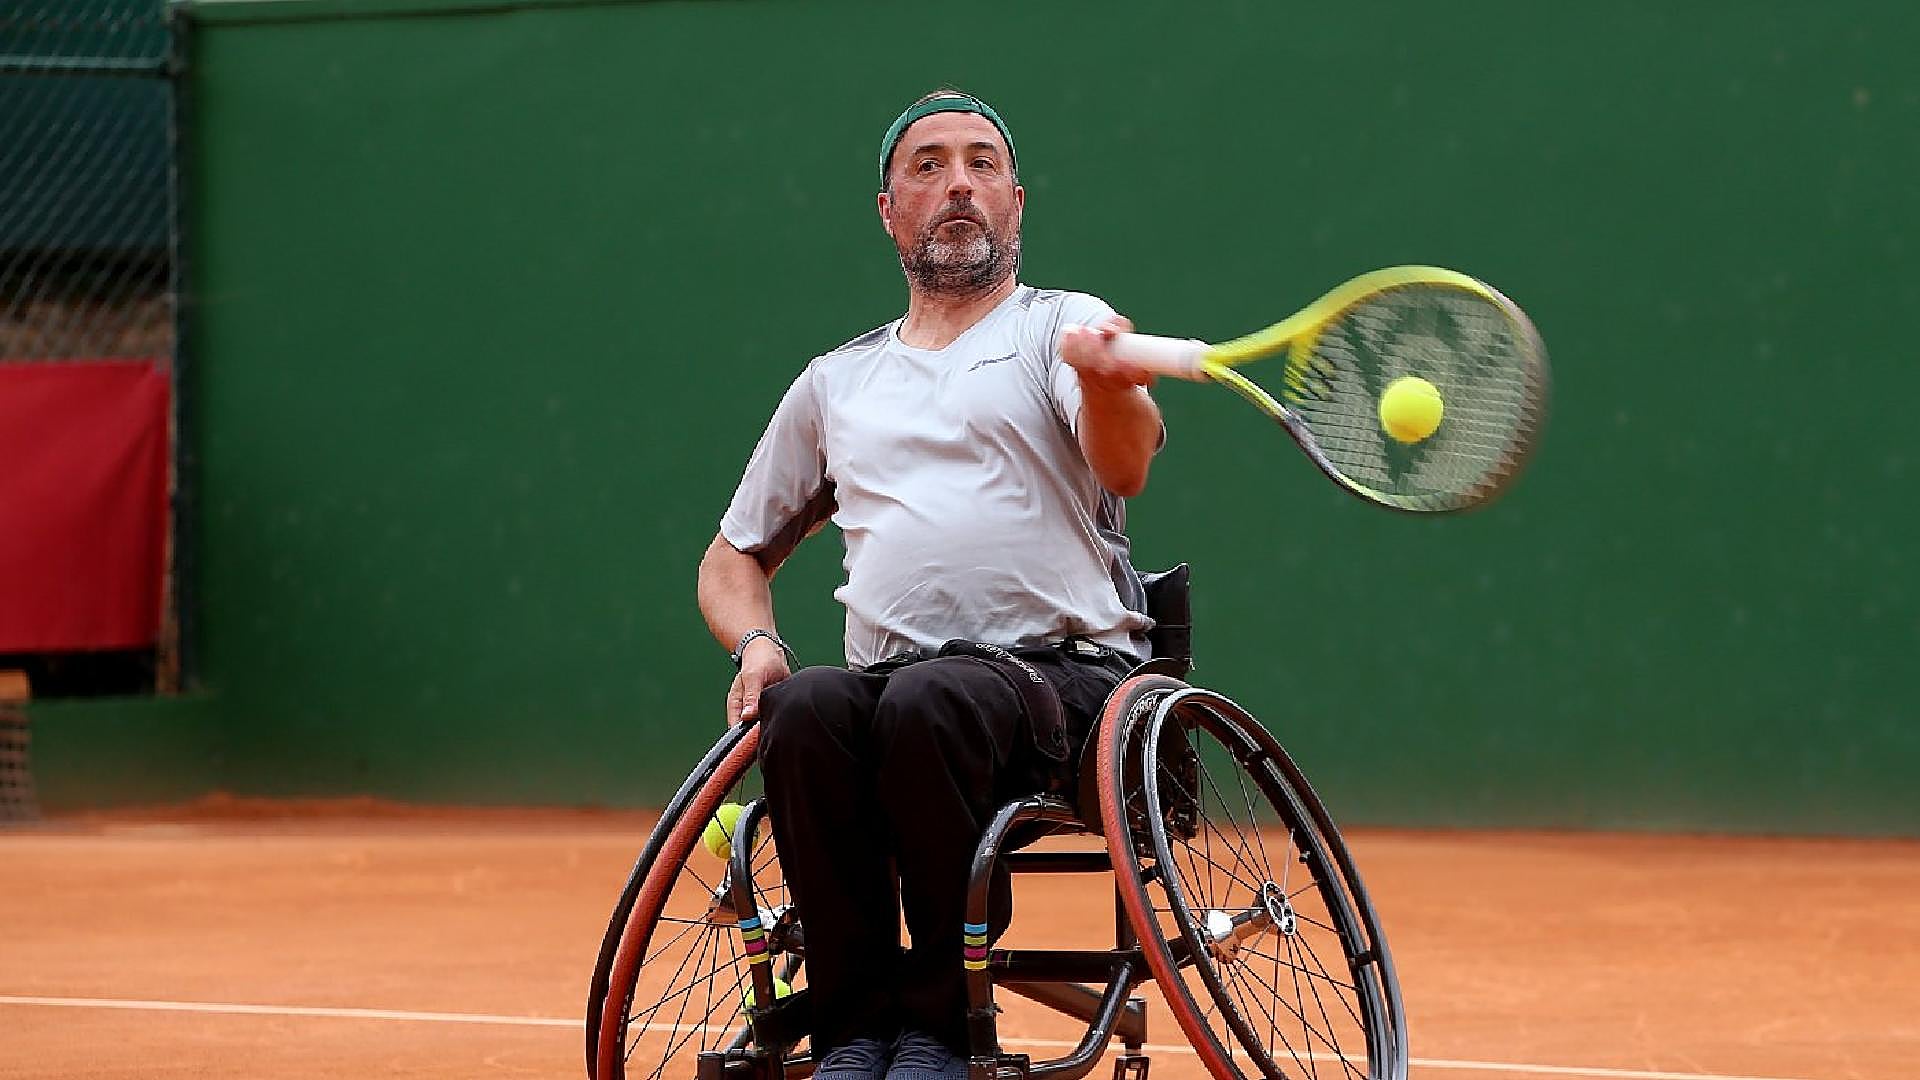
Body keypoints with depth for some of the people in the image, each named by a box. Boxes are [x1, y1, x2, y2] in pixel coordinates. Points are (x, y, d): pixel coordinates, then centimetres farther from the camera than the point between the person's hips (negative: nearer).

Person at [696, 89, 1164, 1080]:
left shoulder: (1063, 326, 11)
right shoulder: (835, 382, 25)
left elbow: (1124, 468, -12)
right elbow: (733, 558, 32)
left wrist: (1106, 382, -36)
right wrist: (756, 643, 8)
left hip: (1062, 673, -3)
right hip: (892, 678, 3)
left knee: (927, 702, -36)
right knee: (806, 711, -31)